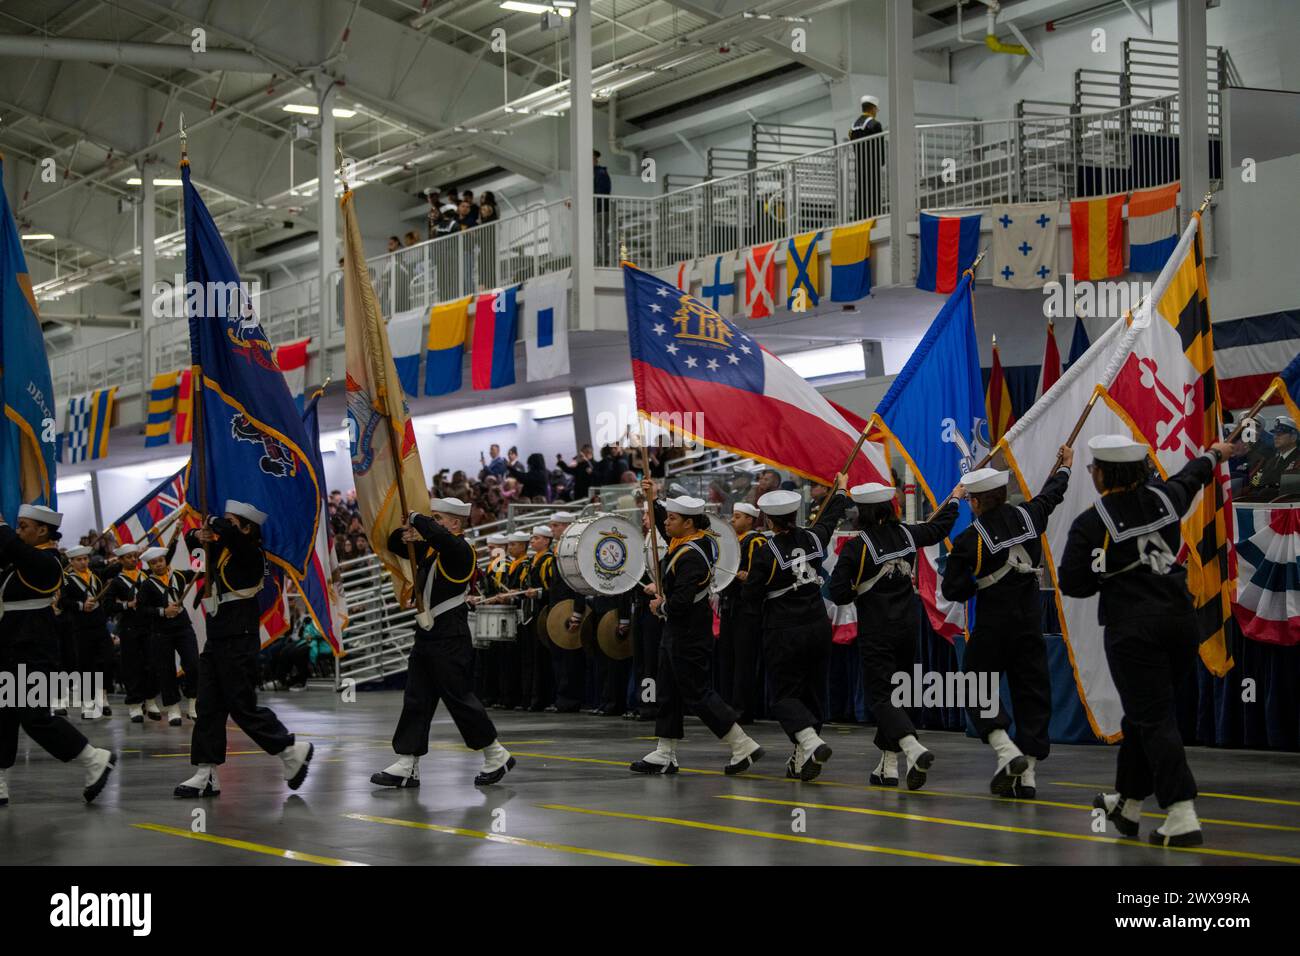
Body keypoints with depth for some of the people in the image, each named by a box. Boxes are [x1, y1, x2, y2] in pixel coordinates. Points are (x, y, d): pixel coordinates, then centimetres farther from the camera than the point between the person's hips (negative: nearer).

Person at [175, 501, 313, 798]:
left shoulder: (251, 552, -12)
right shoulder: (222, 549, 12)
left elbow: (225, 531, -29)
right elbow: (193, 538, 22)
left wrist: (213, 524, -7)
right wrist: (199, 536, 0)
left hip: (239, 640, -9)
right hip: (216, 639, 9)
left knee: (242, 706, -6)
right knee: (208, 707, 6)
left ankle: (292, 751, 9)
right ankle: (206, 775, 8)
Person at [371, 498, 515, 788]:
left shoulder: (460, 550, -12)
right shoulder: (428, 549, 12)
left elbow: (439, 535, -33)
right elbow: (394, 546, 20)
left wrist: (415, 519, -18)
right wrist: (404, 535, -2)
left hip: (450, 638, -9)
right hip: (426, 634, 9)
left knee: (459, 698, -2)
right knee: (416, 701, 6)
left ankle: (497, 756, 12)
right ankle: (407, 766, 8)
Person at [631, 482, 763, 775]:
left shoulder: (691, 557, -24)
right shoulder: (698, 540, 5)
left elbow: (681, 602, -29)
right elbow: (665, 528, 26)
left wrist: (661, 606, -10)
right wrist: (653, 500, 17)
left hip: (688, 636, -10)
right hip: (677, 632, 10)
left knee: (697, 694, -4)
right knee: (668, 693, 13)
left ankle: (743, 746, 0)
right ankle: (664, 756, 19)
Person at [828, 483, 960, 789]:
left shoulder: (856, 547, -13)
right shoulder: (906, 534, 2)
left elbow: (839, 593, -14)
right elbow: (938, 527, 23)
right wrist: (955, 499, 40)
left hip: (877, 631, -5)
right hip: (909, 625, 5)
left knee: (880, 696, -6)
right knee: (894, 692, 15)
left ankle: (914, 749, -30)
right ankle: (888, 767, 16)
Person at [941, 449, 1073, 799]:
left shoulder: (970, 539, -11)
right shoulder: (1029, 517, 2)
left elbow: (952, 589, -10)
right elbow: (1051, 494, 24)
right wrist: (1064, 467, 43)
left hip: (993, 624, -4)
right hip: (1030, 621, 4)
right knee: (1032, 694, 7)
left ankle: (1008, 752, -11)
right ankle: (1029, 775, 4)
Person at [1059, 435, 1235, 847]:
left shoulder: (1091, 524, -10)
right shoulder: (1165, 497, 5)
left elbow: (1072, 584, -6)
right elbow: (1191, 478, 28)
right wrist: (1214, 455, 50)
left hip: (1134, 631, -6)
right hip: (1181, 622, 6)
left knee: (1153, 719, -5)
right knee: (1145, 713, 17)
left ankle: (1182, 817, -16)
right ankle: (1127, 803, 30)